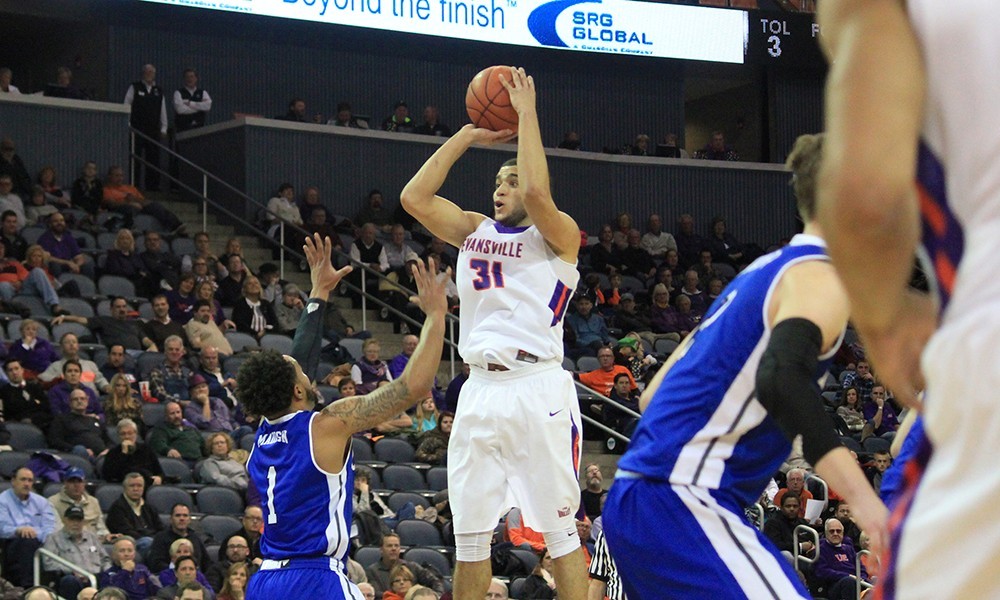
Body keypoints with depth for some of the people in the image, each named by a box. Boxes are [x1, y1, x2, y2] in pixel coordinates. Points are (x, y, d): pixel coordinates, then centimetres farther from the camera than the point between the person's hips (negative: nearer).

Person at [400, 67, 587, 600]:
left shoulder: (557, 234, 3)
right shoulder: (474, 230, 18)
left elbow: (536, 193, -19)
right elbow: (414, 197, 6)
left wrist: (526, 113, -10)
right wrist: (467, 135, 9)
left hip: (537, 386, -6)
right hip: (480, 389, 6)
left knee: (560, 529, -5)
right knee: (469, 534, 6)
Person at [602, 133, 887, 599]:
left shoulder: (767, 270, 21)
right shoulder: (819, 277, -8)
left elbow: (655, 395, 24)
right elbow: (781, 377, -31)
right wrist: (859, 494, -37)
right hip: (681, 500, -10)